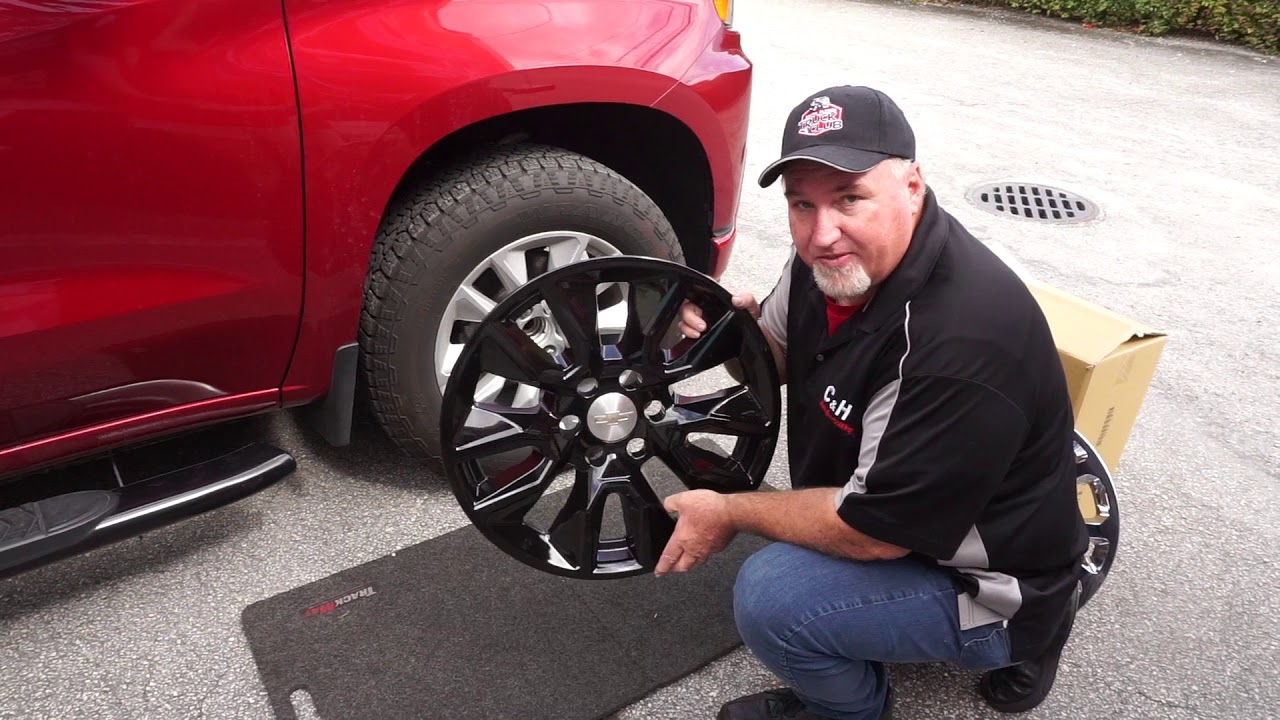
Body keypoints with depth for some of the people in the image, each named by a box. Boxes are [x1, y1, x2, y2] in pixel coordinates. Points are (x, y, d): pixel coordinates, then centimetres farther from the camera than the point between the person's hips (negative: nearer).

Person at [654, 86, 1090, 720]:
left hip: (988, 587, -9)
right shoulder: (837, 258, -9)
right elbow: (781, 358, 8)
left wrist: (729, 513, -16)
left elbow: (878, 531, -29)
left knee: (770, 596, -24)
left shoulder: (960, 340, -35)